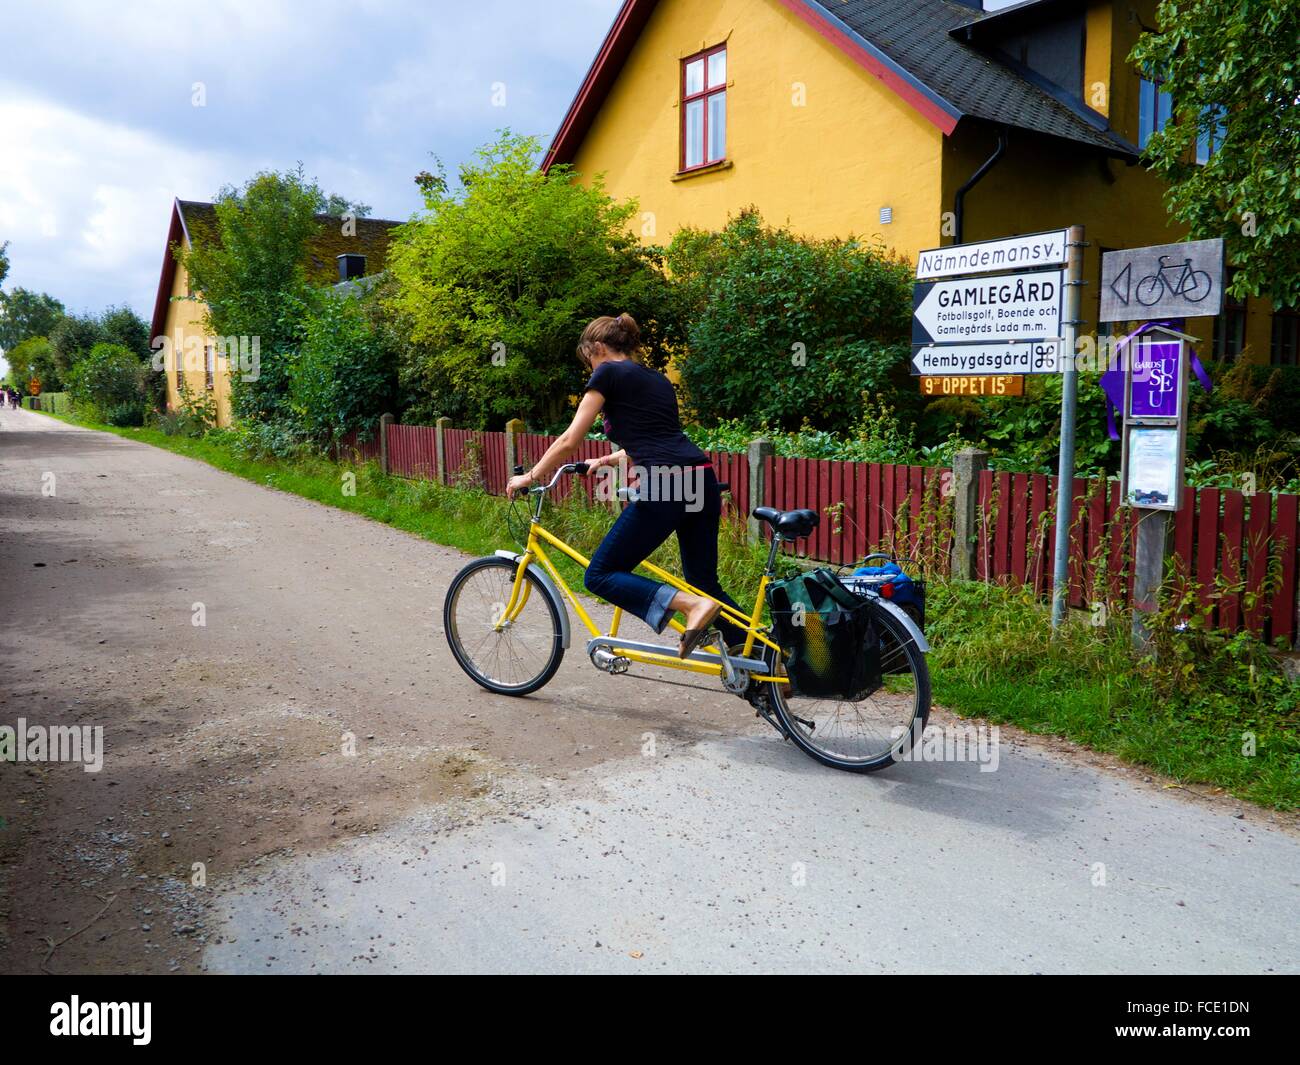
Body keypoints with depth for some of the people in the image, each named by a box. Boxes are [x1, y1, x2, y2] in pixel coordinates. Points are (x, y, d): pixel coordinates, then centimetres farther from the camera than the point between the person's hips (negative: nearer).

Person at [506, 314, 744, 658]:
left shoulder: (609, 373, 4)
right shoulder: (658, 379, 26)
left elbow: (569, 440, 2)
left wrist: (529, 477, 14)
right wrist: (608, 460, 44)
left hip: (666, 486, -8)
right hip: (703, 480, 8)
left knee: (601, 576, 3)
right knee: (705, 583, 18)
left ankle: (693, 605, -16)